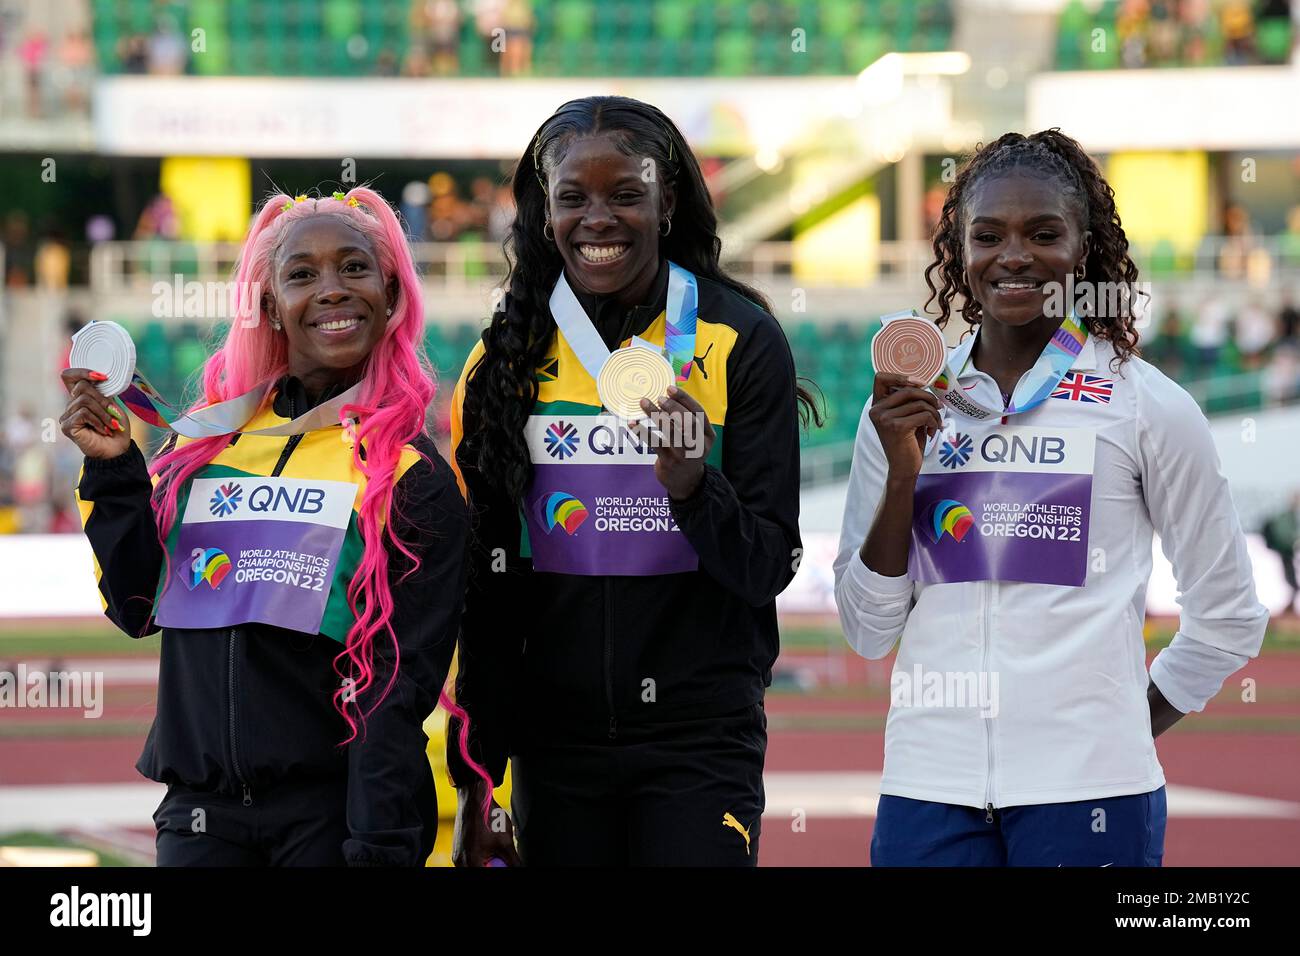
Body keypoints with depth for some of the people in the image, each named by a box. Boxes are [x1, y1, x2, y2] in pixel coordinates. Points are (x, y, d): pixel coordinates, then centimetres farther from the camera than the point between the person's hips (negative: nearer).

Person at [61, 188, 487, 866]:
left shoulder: (410, 472, -4)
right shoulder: (203, 445, 7)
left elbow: (403, 681, -6)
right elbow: (138, 610, 11)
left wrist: (379, 849, -12)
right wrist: (113, 472, 0)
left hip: (332, 810, -3)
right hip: (199, 808, 3)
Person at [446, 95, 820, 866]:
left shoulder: (741, 340, -3)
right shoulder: (508, 356, 4)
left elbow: (771, 566, -4)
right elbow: (487, 591, 7)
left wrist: (692, 488, -24)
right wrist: (477, 784, 5)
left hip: (701, 738, -2)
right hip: (555, 741, 2)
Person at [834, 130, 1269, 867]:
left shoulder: (1149, 406, 0)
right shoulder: (904, 408, 8)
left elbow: (1228, 617, 8)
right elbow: (869, 632, 6)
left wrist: (1130, 732, 5)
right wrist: (901, 475, -4)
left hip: (1088, 797, -2)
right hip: (929, 786, 2)